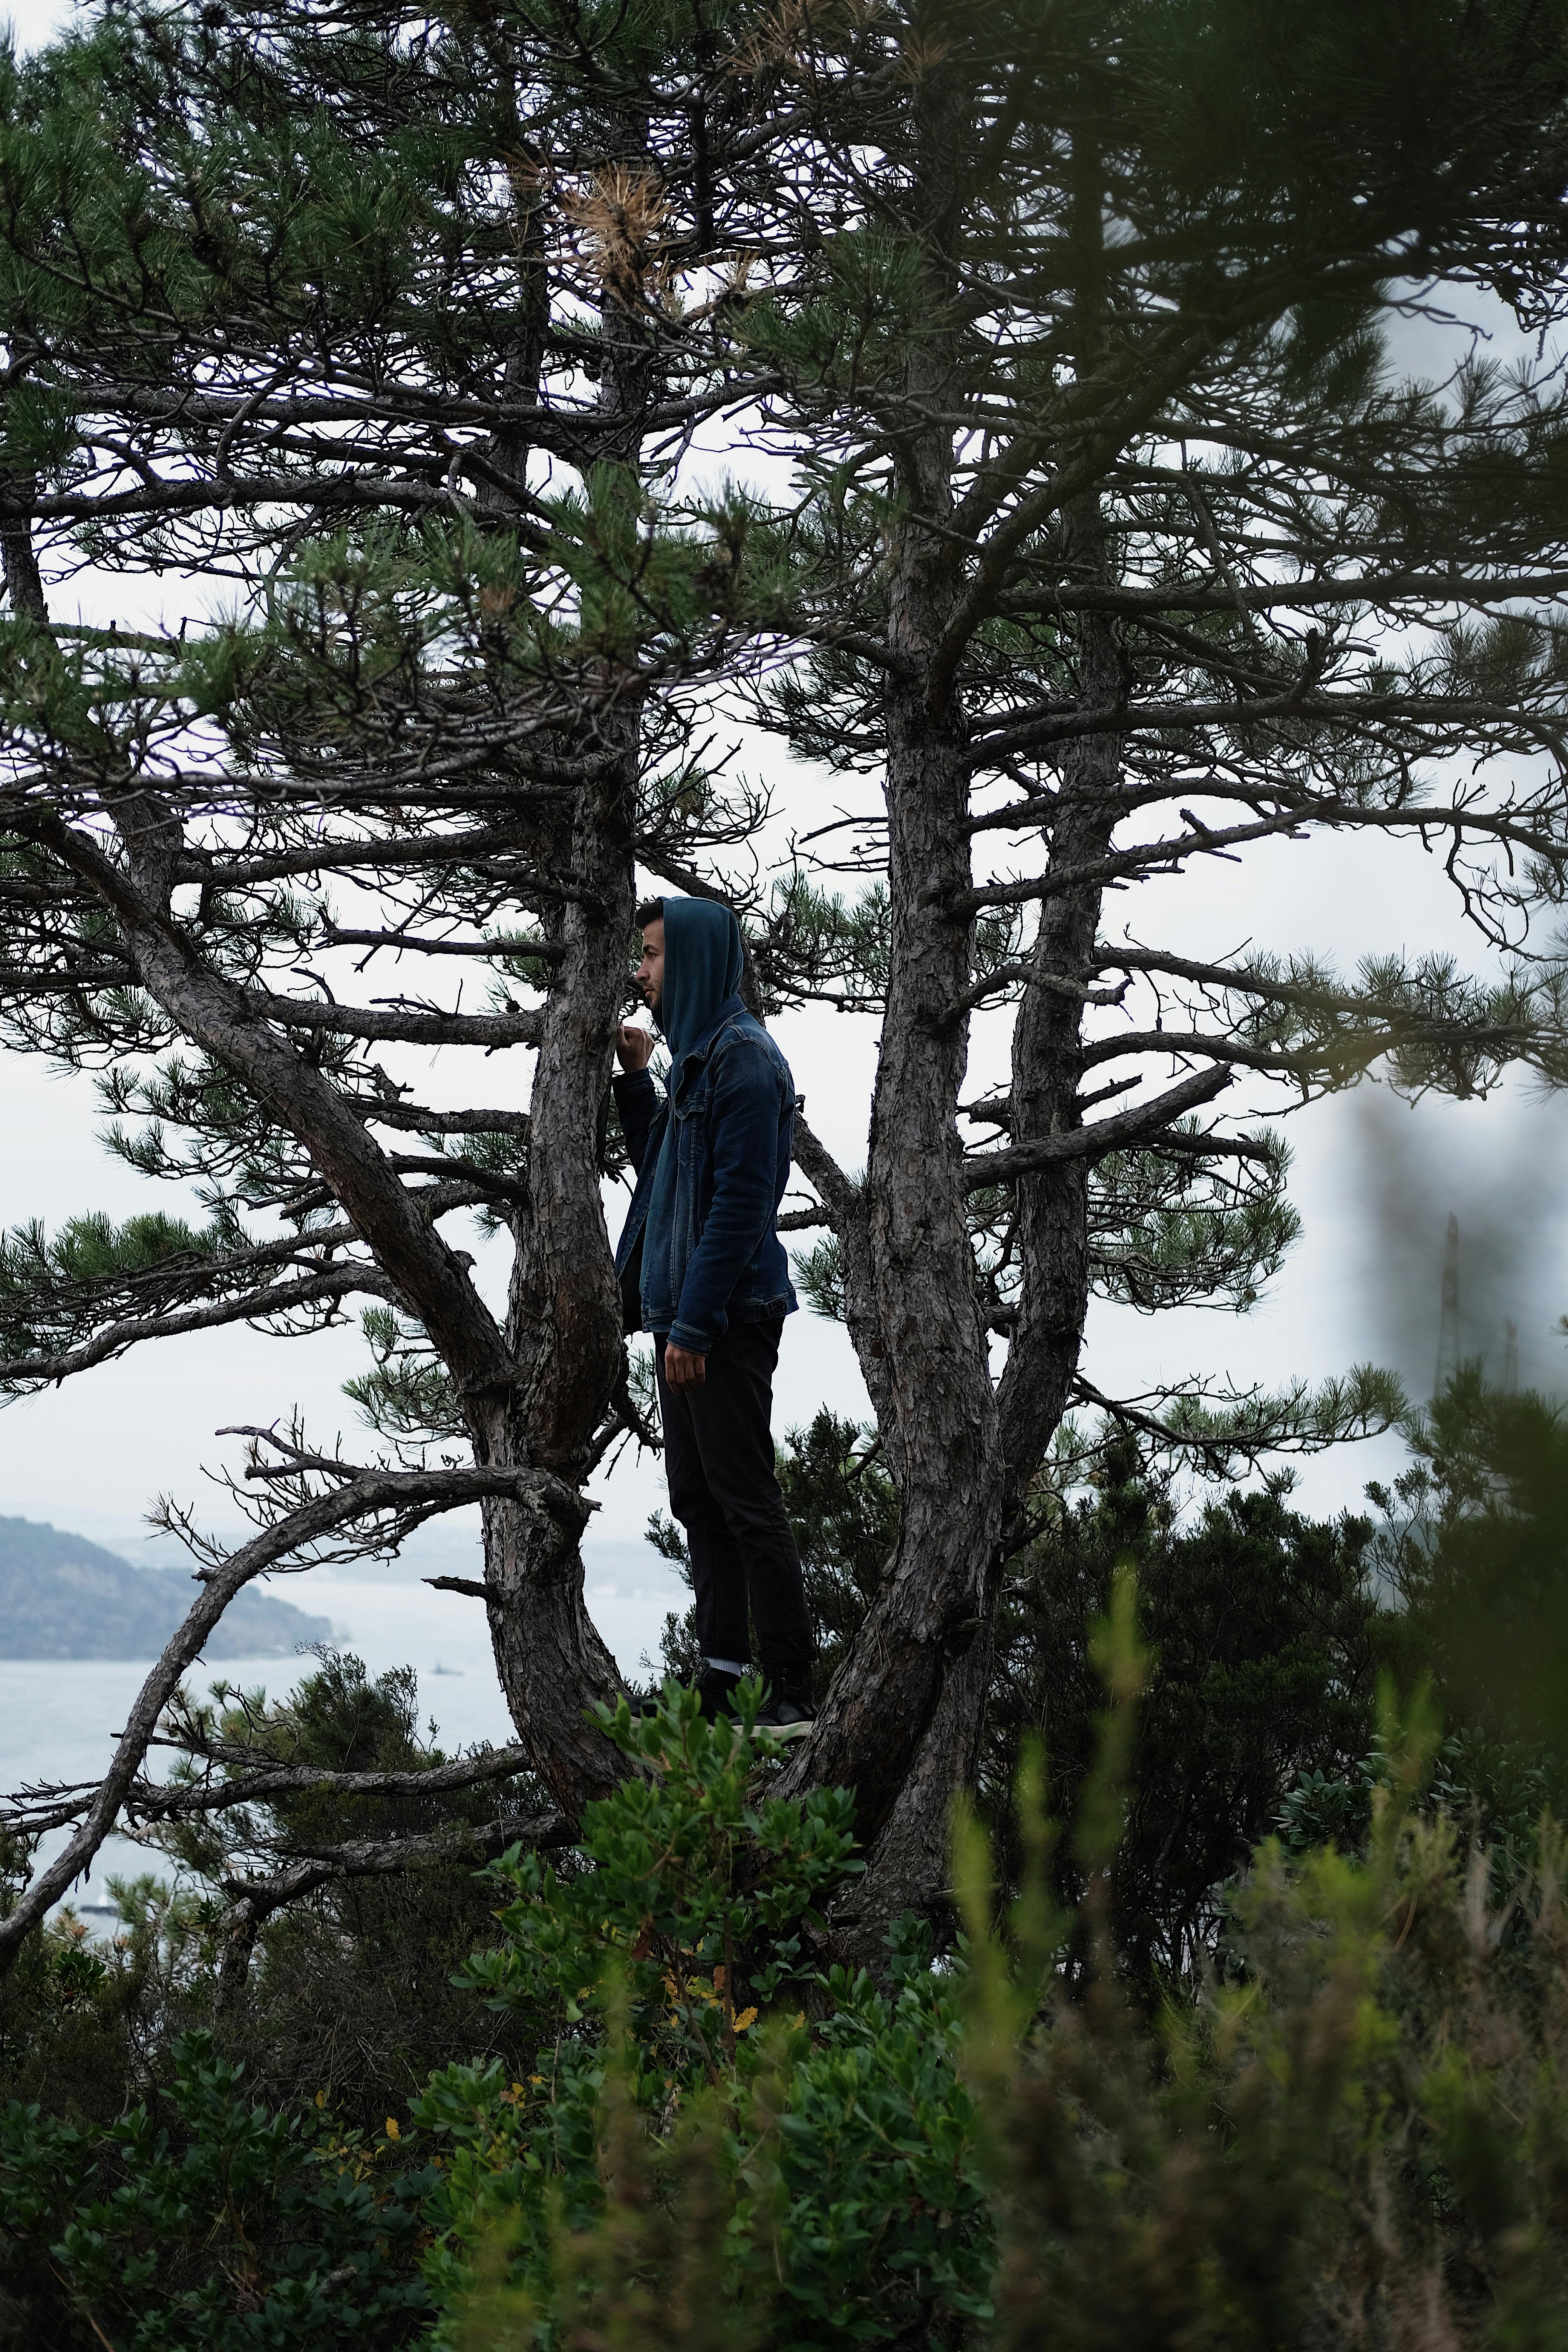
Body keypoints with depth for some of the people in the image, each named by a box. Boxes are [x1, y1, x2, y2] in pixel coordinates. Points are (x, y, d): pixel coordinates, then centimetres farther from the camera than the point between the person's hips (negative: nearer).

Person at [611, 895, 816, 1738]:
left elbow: (740, 1201, -20)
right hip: (687, 1319, 10)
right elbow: (657, 1172, 26)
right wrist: (634, 1078, 16)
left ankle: (791, 1693, -5)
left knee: (745, 1500, -8)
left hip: (727, 1319, -10)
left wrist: (694, 1322, -22)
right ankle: (720, 1686, 15)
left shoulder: (744, 1058, -13)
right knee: (698, 1500, 11)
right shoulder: (695, 1057, 17)